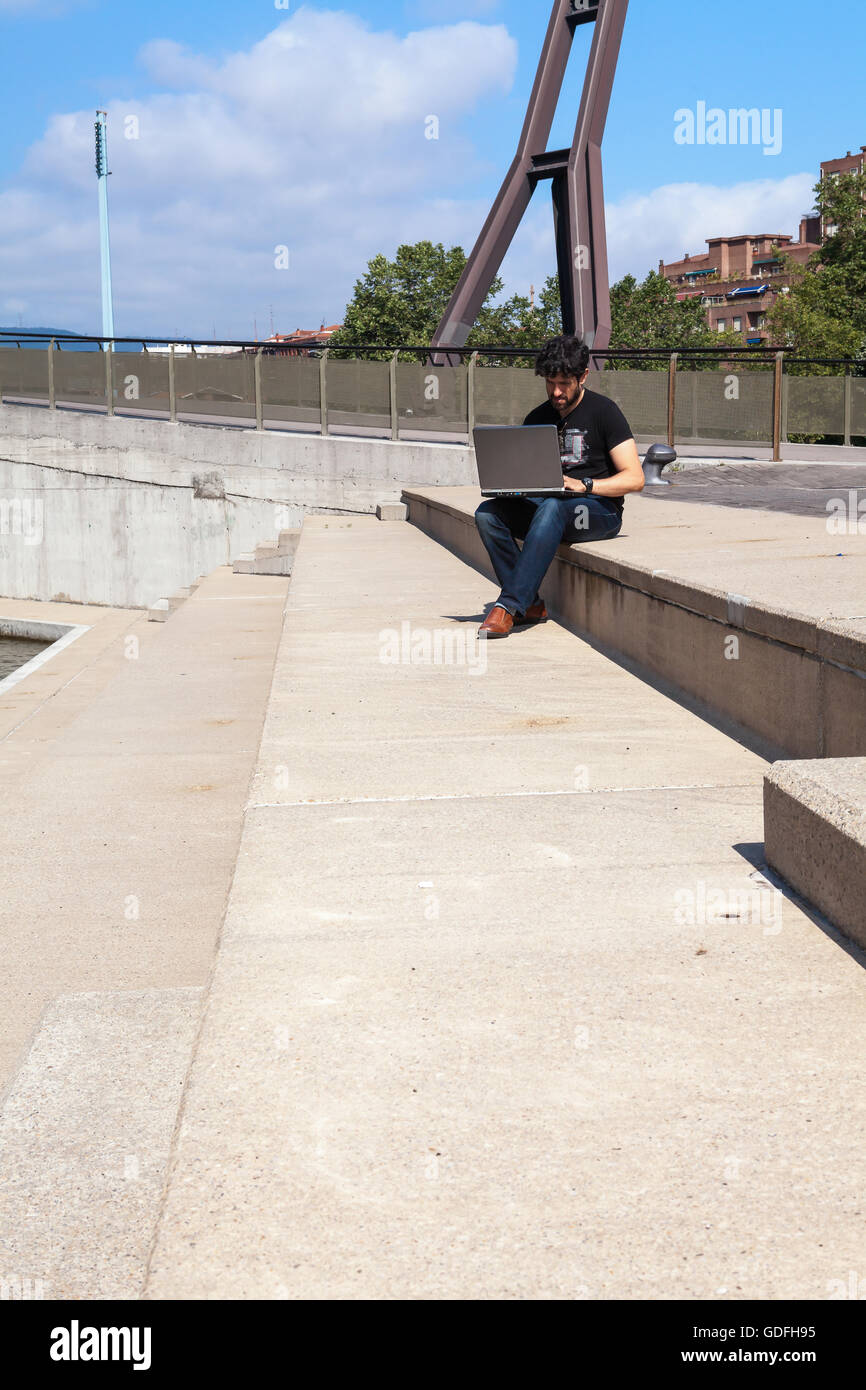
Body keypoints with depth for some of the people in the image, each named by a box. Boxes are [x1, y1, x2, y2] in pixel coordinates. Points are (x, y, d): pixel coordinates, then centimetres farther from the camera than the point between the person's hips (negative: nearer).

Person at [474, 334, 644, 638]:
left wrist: (584, 485, -23)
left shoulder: (604, 411, -3)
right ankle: (530, 604, -23)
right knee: (488, 512, -21)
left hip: (600, 510, -5)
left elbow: (635, 479, -9)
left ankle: (509, 605, -43)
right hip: (546, 506, 6)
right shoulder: (537, 418, 14)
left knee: (551, 508, -39)